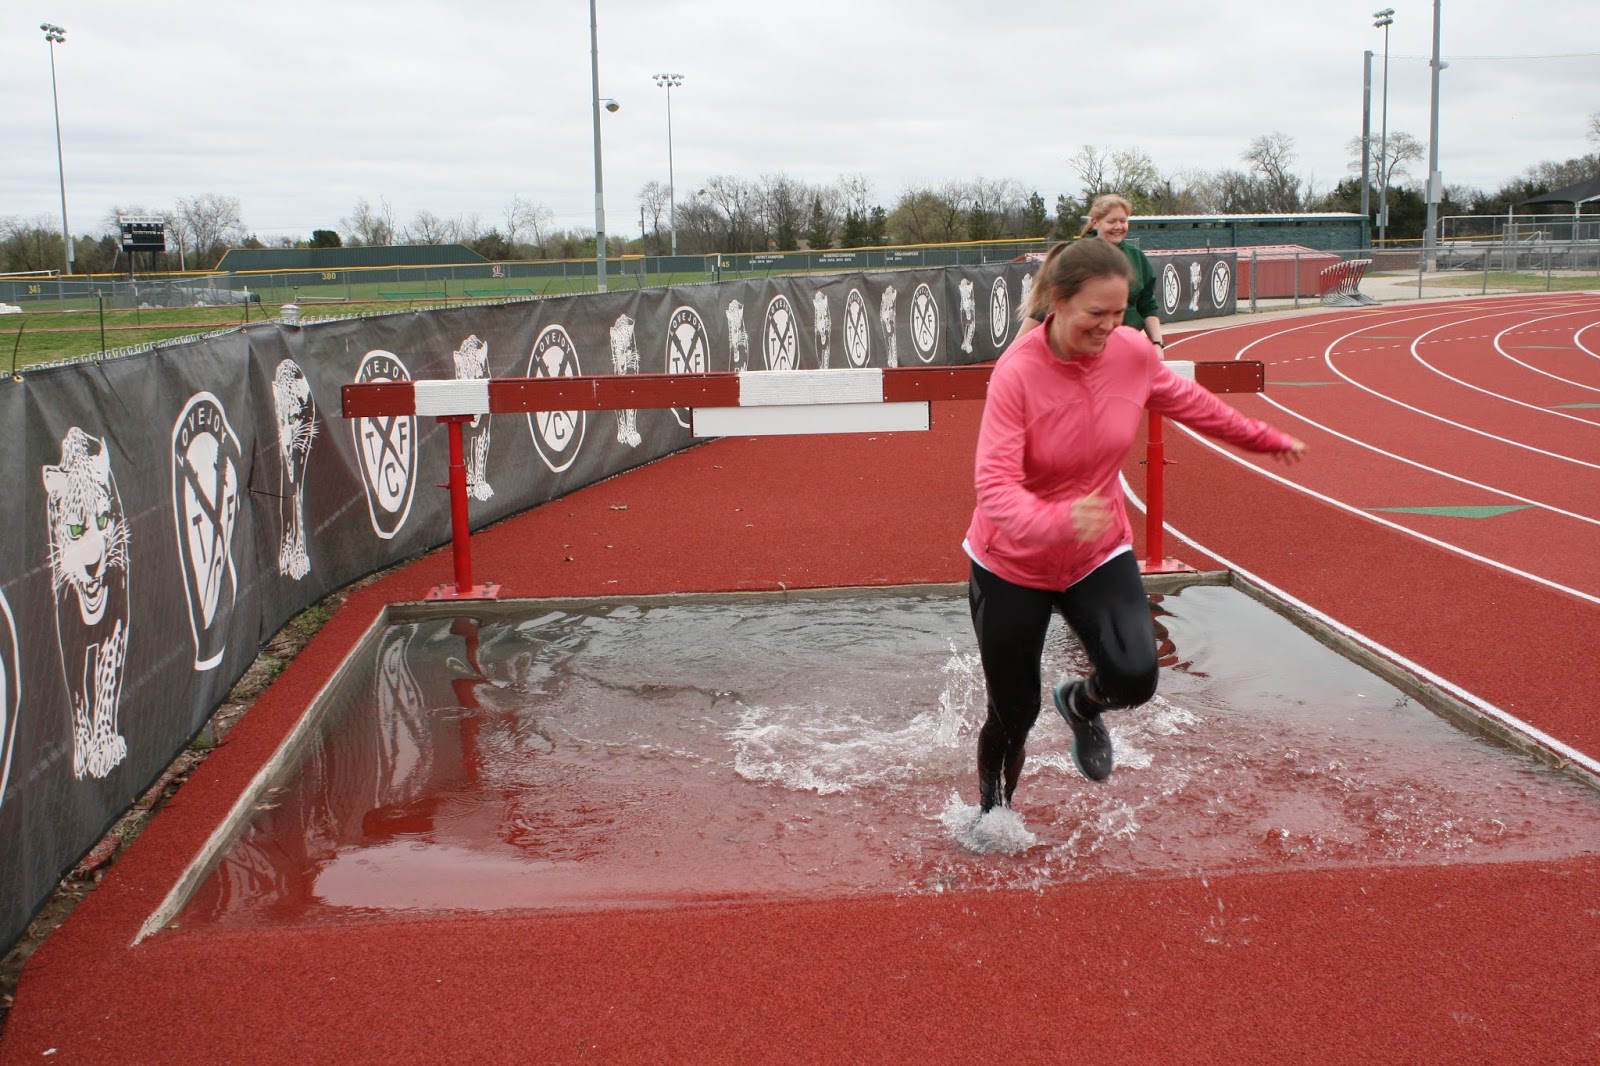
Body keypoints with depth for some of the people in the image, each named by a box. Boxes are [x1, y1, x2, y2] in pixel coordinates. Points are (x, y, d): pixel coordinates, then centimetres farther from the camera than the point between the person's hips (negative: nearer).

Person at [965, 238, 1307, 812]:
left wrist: (1264, 438, 23)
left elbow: (1187, 402, 11)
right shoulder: (1017, 371, -25)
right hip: (1011, 565, -3)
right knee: (1013, 714, 8)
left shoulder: (1133, 351, -11)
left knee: (1134, 676, -21)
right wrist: (1058, 521, -51)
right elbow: (994, 483, -33)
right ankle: (992, 808, 40)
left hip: (1099, 555, 3)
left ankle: (1080, 703, 17)